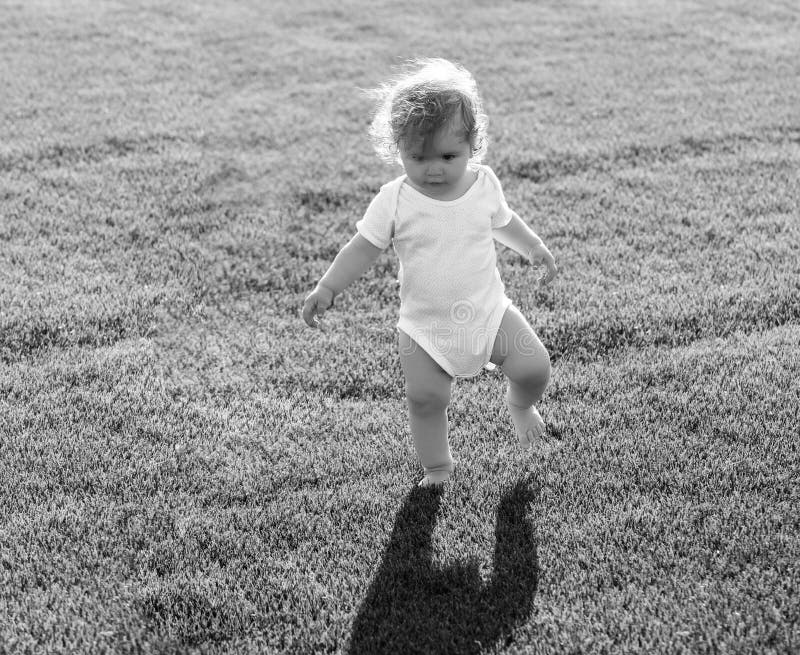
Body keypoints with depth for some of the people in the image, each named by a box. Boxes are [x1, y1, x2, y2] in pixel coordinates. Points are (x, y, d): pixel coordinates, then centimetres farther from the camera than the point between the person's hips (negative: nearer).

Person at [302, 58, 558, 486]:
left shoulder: (484, 185, -4)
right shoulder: (393, 201, -12)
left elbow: (503, 222, 17)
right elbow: (362, 249, -7)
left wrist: (533, 248, 26)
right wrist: (326, 289, -15)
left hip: (488, 311, 2)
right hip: (424, 325, -1)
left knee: (534, 367, -6)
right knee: (425, 398, -5)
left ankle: (520, 405, 30)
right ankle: (437, 467, 20)